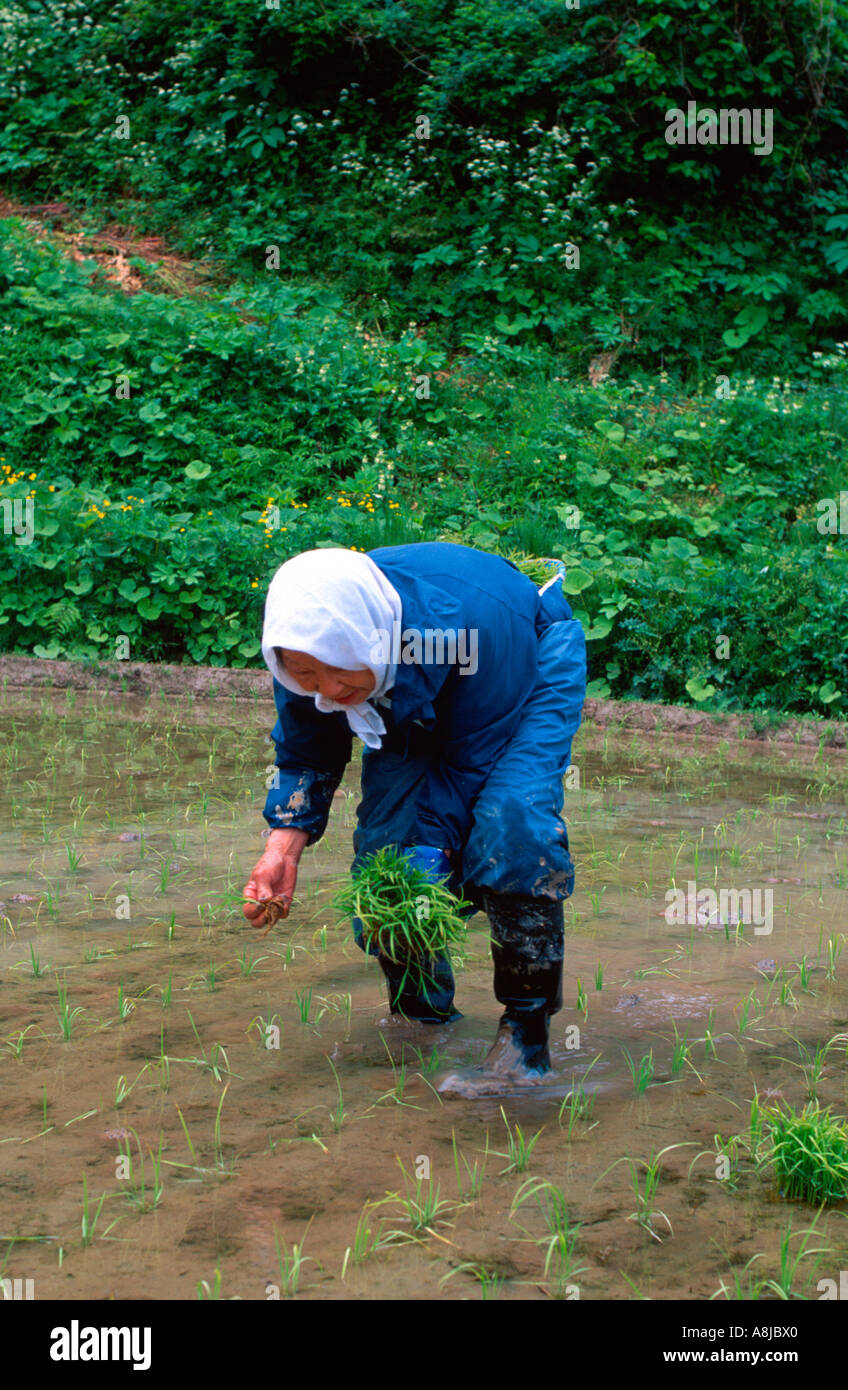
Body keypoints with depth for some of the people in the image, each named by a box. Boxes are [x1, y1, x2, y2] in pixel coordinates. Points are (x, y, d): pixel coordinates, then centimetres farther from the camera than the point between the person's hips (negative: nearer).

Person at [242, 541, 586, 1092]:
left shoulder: (469, 620, -42)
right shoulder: (306, 649, -27)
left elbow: (474, 758, -29)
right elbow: (305, 757, -10)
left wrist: (432, 852, -37)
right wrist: (283, 848, -25)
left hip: (535, 663, -5)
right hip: (420, 710, 5)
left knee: (511, 819, -28)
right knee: (385, 841, -9)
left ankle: (527, 1030, -17)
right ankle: (422, 1014, 14)